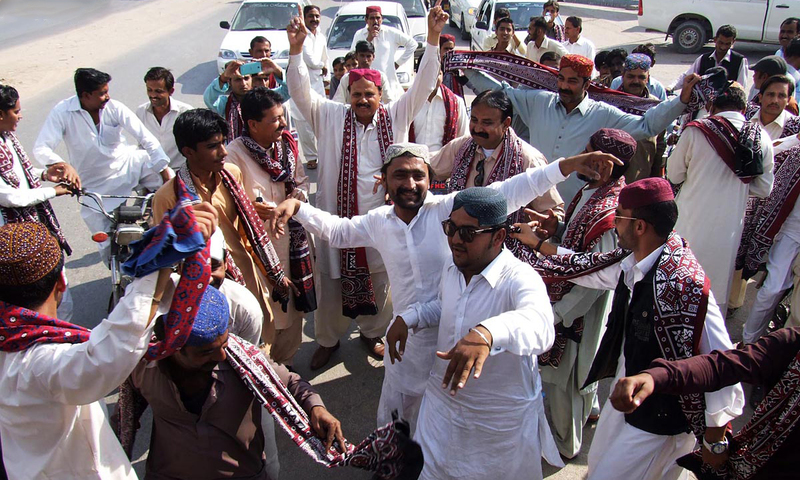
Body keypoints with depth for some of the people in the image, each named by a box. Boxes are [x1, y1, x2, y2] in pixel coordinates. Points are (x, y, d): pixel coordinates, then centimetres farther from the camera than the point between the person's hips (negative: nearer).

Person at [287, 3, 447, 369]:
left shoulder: (396, 116, 3)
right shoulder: (332, 117, 1)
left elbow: (422, 85, -3)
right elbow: (302, 92, -7)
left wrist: (433, 37, -13)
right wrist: (295, 49, -20)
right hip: (338, 216, -1)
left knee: (380, 280, 16)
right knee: (332, 281, 11)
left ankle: (372, 332, 41)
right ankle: (327, 339, 33)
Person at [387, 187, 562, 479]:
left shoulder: (520, 279, -27)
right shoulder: (451, 268, -4)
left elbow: (539, 324, -49)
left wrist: (487, 333, -69)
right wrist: (408, 318, -1)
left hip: (502, 425, -6)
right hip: (441, 405, 6)